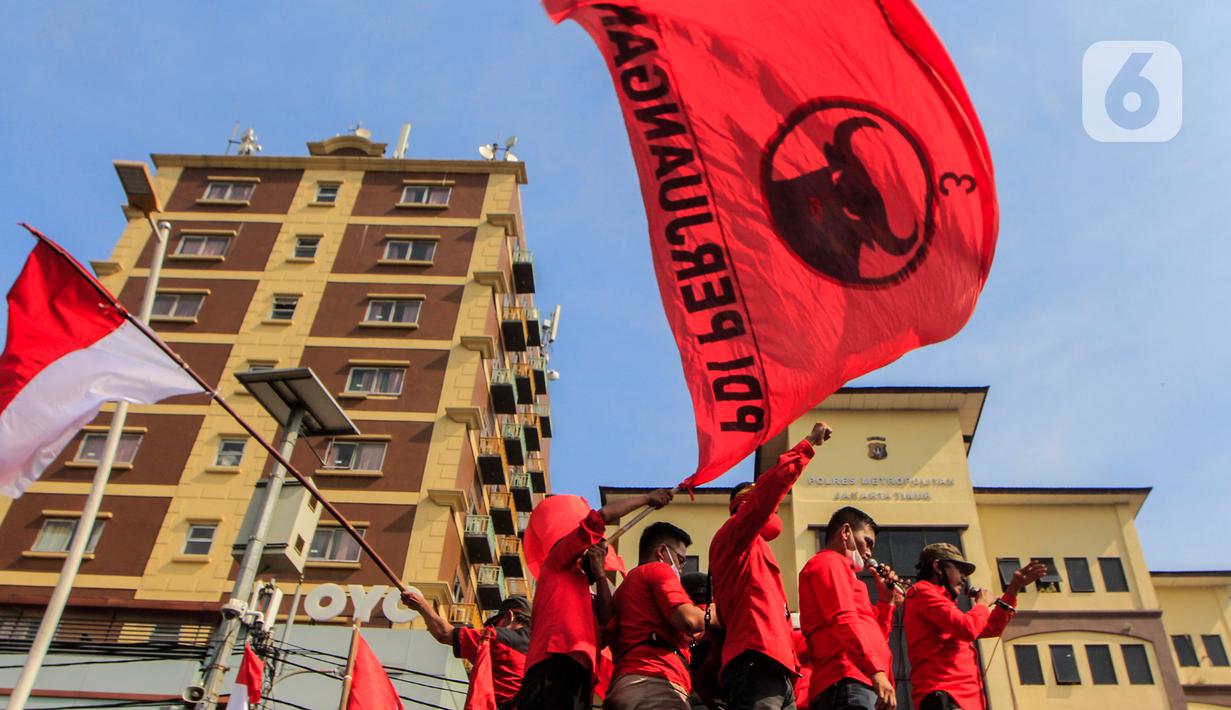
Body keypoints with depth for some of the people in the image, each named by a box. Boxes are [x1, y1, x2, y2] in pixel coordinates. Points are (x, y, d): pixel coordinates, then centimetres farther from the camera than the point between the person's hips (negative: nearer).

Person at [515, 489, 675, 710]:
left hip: (575, 671, 9)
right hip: (557, 665, -9)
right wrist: (647, 498, 16)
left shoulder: (580, 590, 37)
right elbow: (601, 516, 5)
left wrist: (600, 575, 16)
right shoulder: (557, 560, 16)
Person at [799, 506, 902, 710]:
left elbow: (874, 638, 33)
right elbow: (843, 619, -15)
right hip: (849, 684, -10)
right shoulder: (828, 560, 4)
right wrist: (877, 672, -24)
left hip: (863, 684, 10)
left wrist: (886, 600, 26)